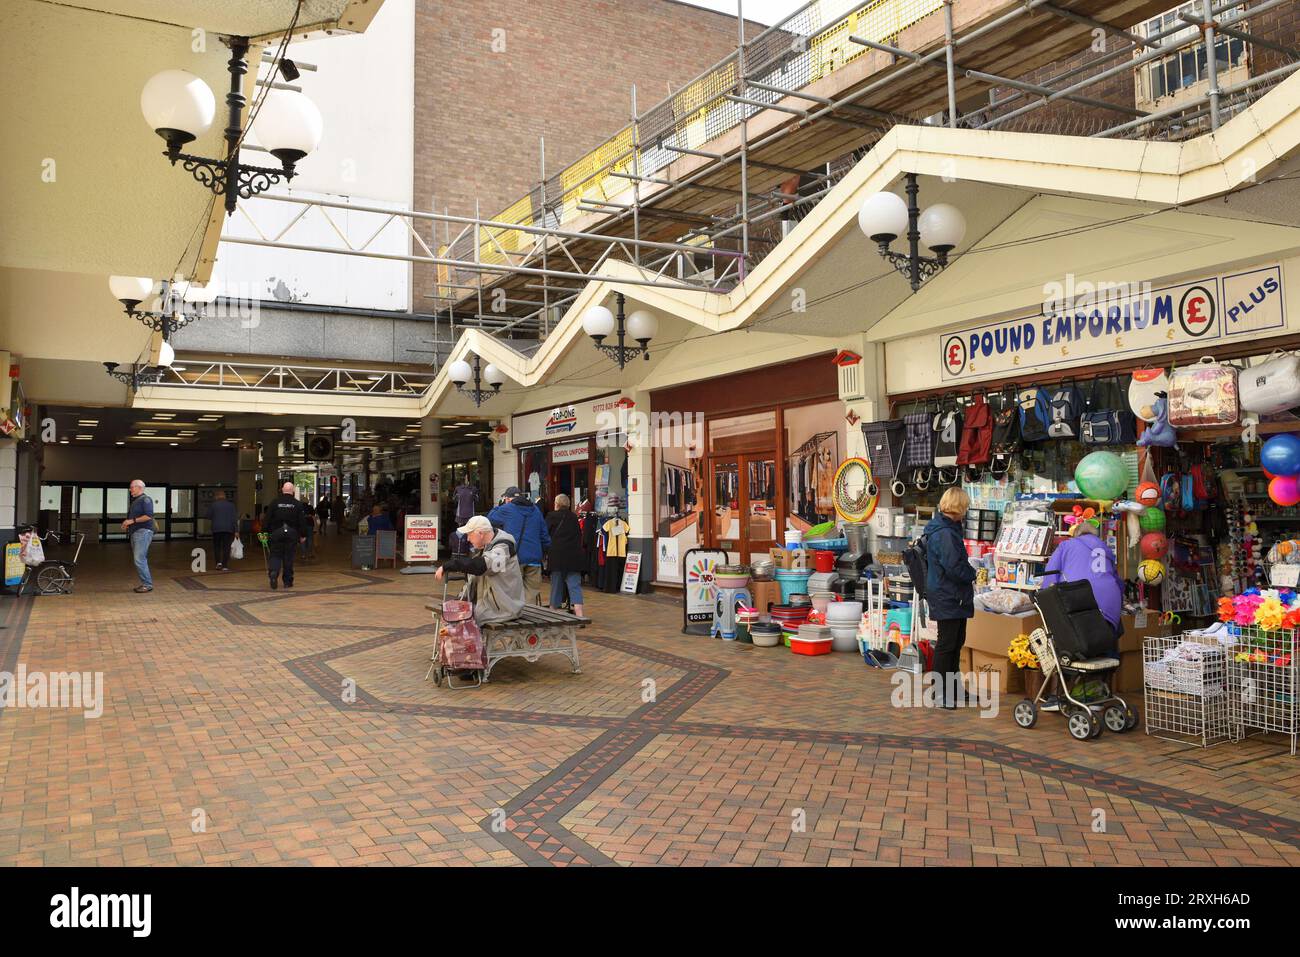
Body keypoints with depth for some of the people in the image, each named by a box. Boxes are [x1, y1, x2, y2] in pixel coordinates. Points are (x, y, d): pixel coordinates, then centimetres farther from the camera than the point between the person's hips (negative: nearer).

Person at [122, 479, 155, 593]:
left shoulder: (145, 500, -8)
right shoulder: (134, 501, 22)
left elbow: (149, 516, -20)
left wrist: (132, 521, -19)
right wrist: (127, 524, 12)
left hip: (143, 532, -10)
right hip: (135, 533, 10)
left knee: (139, 559, -15)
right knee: (138, 559, 10)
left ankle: (147, 584, -11)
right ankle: (145, 583, 15)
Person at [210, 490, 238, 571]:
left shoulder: (214, 504, -3)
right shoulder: (231, 505, 2)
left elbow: (209, 516, 4)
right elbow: (234, 518, -1)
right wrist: (236, 530, -1)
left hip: (217, 529, -1)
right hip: (228, 529, 1)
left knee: (217, 546, 14)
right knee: (226, 547, 3)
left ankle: (219, 562, -2)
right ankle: (225, 566, 1)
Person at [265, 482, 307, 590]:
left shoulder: (274, 503, 1)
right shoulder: (298, 504, -1)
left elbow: (267, 519, 0)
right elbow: (302, 521, 0)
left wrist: (266, 532, 6)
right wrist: (303, 535, 7)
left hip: (276, 533, 0)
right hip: (292, 533, 0)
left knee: (275, 555, 7)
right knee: (289, 558, 6)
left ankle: (273, 573, -18)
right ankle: (288, 581, 10)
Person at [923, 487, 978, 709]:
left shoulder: (946, 528, 12)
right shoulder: (945, 533, -21)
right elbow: (954, 567, -24)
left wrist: (968, 572, 10)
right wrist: (973, 574, -7)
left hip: (954, 598, 11)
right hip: (948, 597, -11)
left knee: (956, 643, 18)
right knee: (947, 644, -2)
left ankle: (954, 689, 29)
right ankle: (941, 693, 7)